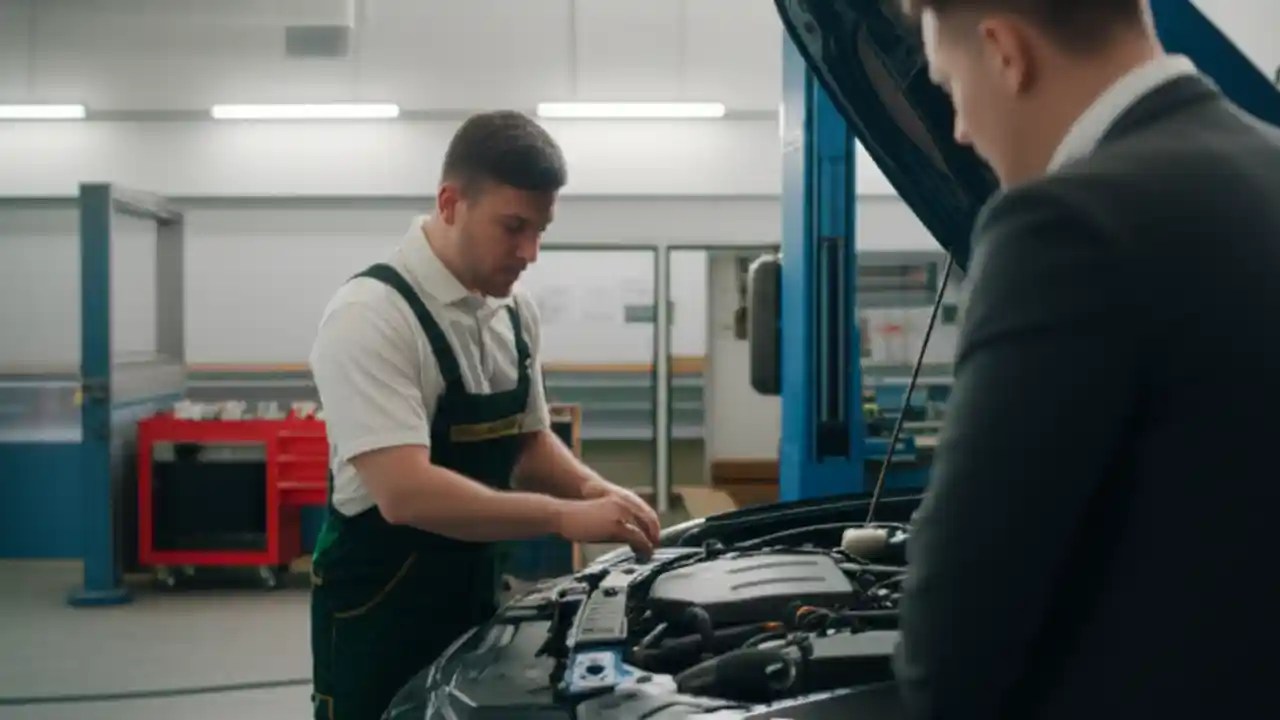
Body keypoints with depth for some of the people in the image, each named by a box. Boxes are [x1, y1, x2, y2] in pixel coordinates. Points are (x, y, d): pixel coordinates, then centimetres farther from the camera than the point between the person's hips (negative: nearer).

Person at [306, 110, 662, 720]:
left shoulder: (515, 312, 3)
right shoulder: (372, 315, -21)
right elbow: (405, 492, -30)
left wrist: (591, 487, -6)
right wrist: (566, 517, -29)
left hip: (475, 601, 7)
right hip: (378, 613, -7)